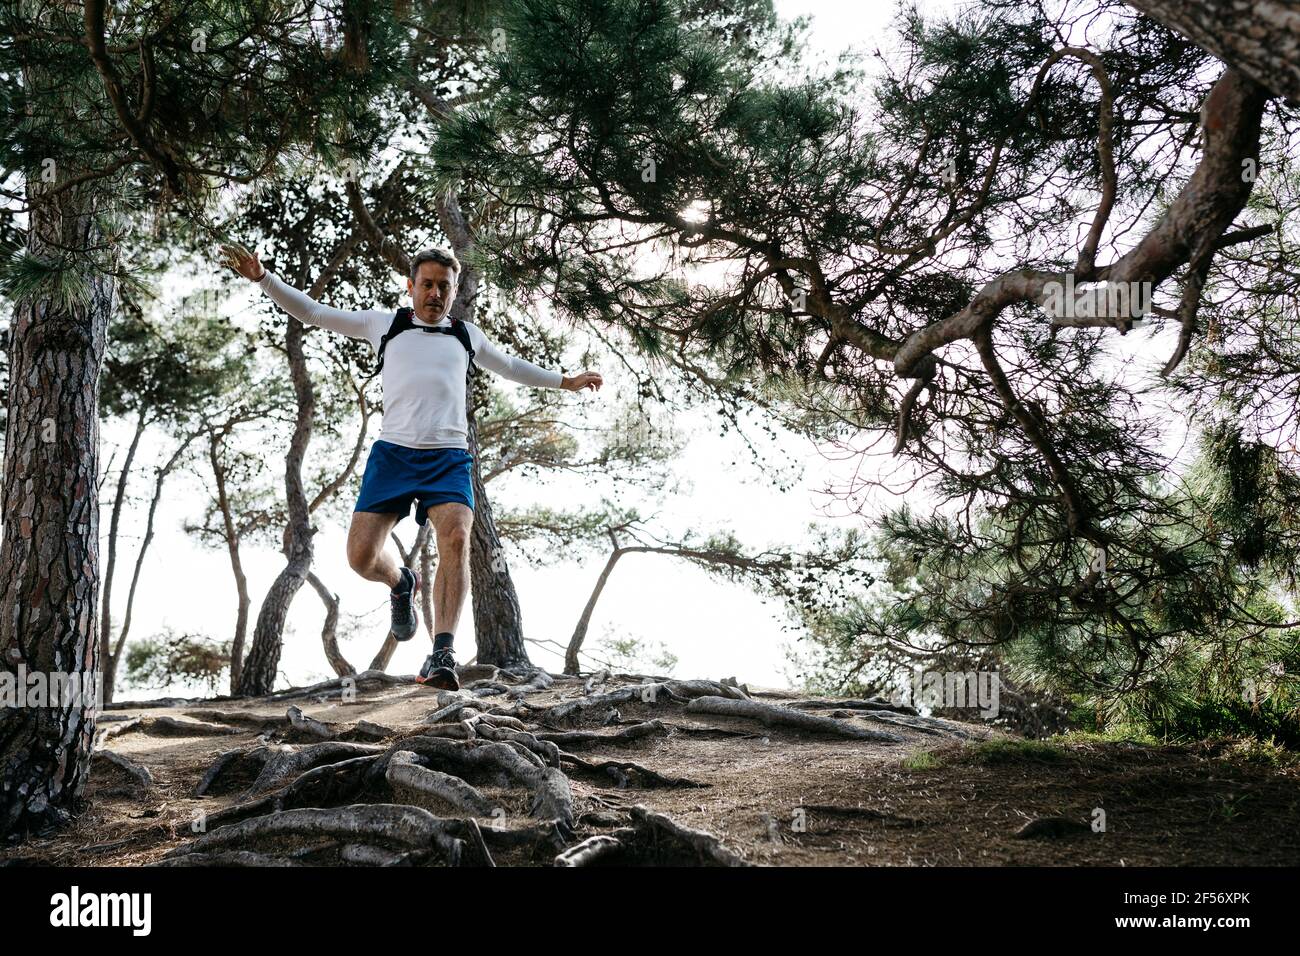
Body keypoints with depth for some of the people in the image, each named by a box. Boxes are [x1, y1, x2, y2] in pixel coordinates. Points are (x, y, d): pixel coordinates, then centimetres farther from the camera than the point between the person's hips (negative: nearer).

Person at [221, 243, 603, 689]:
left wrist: (565, 381, 45)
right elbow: (311, 311, 17)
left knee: (456, 538, -27)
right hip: (392, 452, 0)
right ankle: (401, 584, 25)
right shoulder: (383, 324, 16)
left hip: (449, 458, 0)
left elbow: (510, 367, 41)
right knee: (361, 555, -12)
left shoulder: (466, 335, 22)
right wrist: (262, 277, 7)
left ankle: (442, 654, -33)